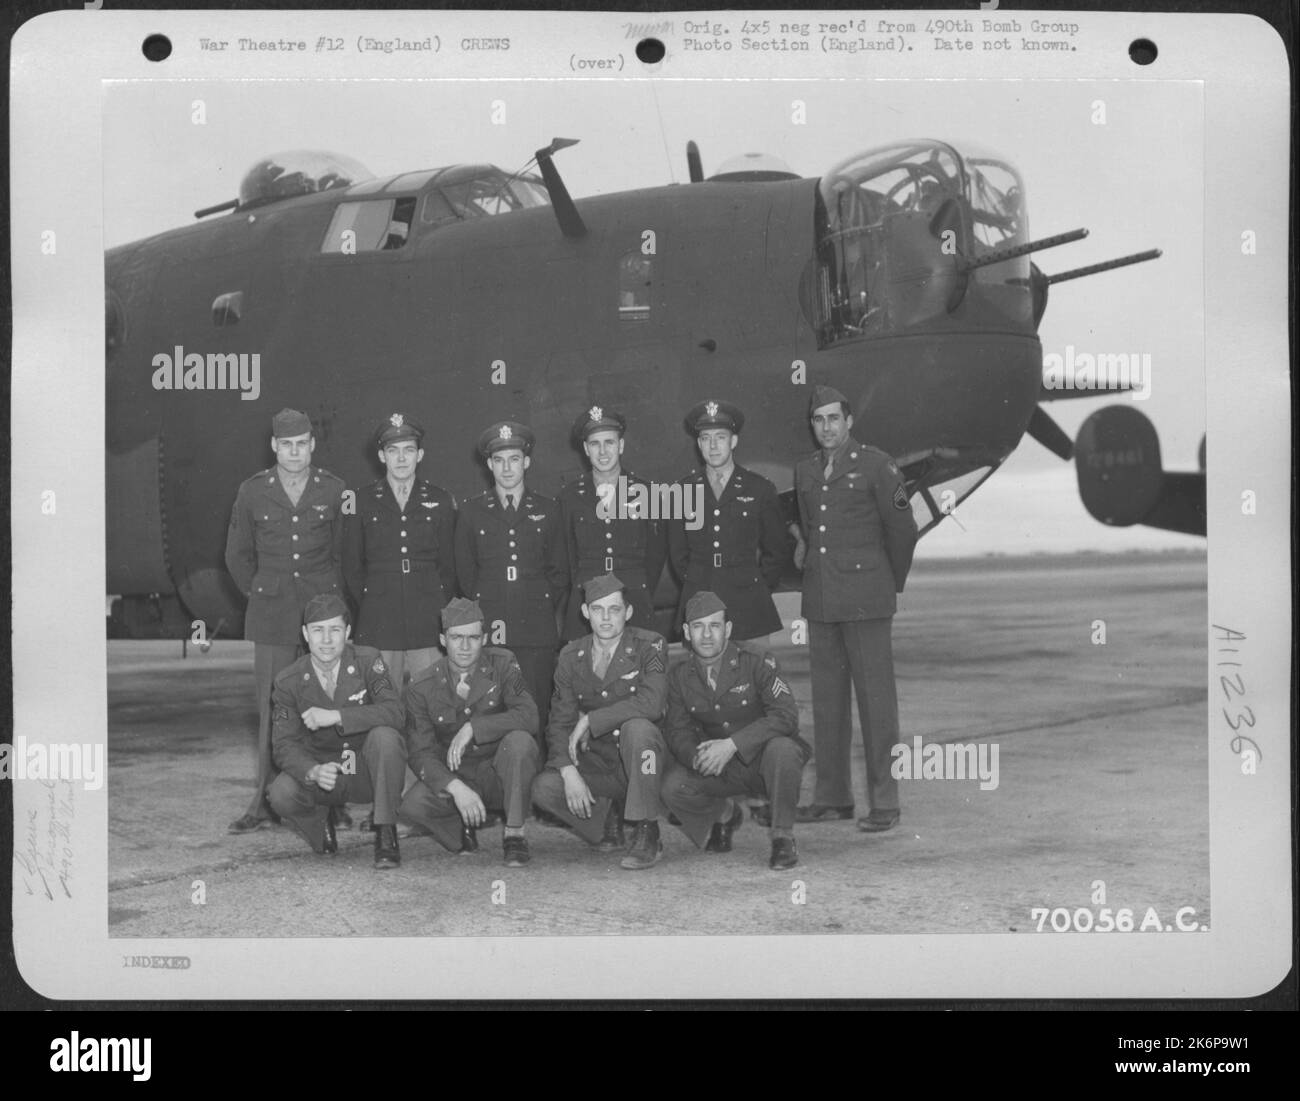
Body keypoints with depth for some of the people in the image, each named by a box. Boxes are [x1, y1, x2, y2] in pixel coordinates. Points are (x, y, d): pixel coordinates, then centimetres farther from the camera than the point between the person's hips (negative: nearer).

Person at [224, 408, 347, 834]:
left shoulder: (334, 490, 4)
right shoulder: (253, 492, 5)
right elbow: (237, 555, 17)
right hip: (272, 614, 0)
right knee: (272, 708, -1)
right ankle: (266, 802, 4)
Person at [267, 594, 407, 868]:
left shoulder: (367, 661, -11)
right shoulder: (289, 681, -7)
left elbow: (394, 712, -25)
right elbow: (285, 746, -11)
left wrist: (335, 716, -33)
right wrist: (314, 772, -33)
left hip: (368, 772, -1)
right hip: (320, 767, 1)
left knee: (384, 736, -33)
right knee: (282, 794, -29)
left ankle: (386, 834, -18)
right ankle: (319, 822, 9)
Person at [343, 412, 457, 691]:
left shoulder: (441, 501, 10)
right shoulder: (362, 502, 8)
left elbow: (448, 566, 13)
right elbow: (351, 567, 11)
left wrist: (440, 610, 7)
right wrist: (368, 605, 5)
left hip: (429, 624, 0)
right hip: (378, 625, 0)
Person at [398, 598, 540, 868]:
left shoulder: (502, 664, -7)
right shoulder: (422, 690, -6)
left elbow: (528, 717, -21)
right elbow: (420, 753, -12)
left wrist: (473, 728, -29)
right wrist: (456, 788, -29)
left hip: (497, 776, -1)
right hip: (451, 778, 1)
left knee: (520, 741, -33)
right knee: (411, 807, -29)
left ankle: (515, 834, -17)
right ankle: (462, 832, 5)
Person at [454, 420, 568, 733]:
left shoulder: (547, 510, 12)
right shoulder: (471, 511, 11)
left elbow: (560, 572, 16)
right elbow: (464, 573, 13)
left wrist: (544, 611, 6)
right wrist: (484, 618, 6)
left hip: (537, 635, 0)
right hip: (487, 633, 0)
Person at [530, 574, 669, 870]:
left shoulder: (649, 646, -8)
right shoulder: (571, 657, 4)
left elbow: (651, 704, -25)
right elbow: (559, 722, 1)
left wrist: (589, 721, -22)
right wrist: (569, 772, -17)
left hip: (642, 763, -3)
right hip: (596, 765, 4)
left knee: (637, 727, -35)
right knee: (543, 788, -22)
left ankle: (647, 834, -23)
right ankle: (600, 825, 10)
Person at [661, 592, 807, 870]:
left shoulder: (757, 663, -14)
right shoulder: (680, 677, 0)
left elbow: (786, 715, -25)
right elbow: (678, 731, 0)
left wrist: (732, 744, -33)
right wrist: (698, 757, -25)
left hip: (763, 762, -3)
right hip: (719, 769, 3)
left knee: (782, 748, -37)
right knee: (673, 789, -23)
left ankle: (783, 837, -16)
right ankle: (725, 815, 12)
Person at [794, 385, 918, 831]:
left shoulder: (876, 465, -3)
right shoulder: (805, 471, 13)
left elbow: (902, 530, 2)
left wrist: (890, 587, 10)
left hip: (865, 601, -5)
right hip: (820, 602, 6)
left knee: (876, 698, -5)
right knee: (827, 699, 8)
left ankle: (884, 802, -1)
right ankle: (832, 797, 16)